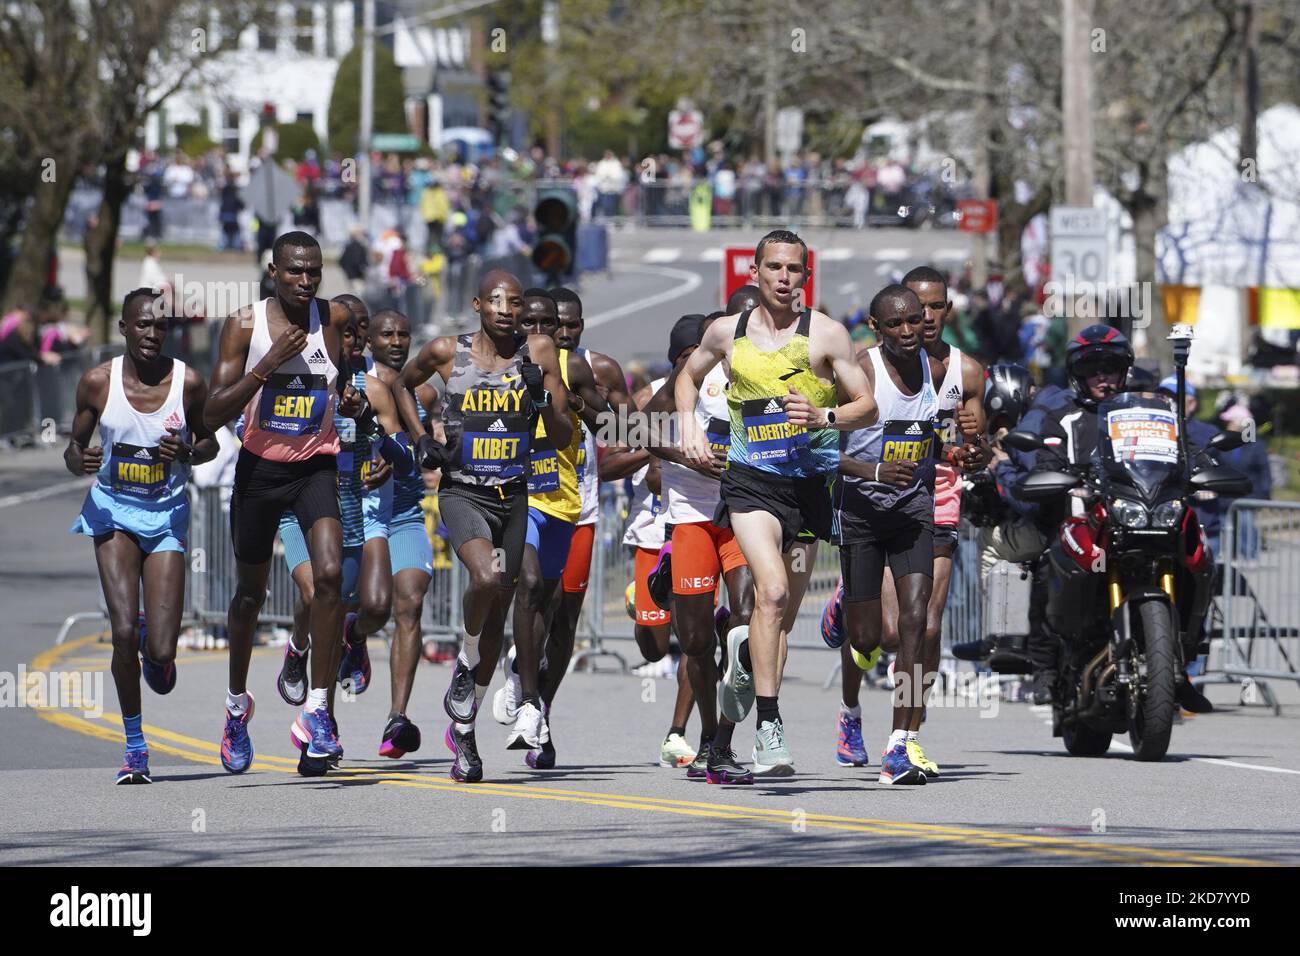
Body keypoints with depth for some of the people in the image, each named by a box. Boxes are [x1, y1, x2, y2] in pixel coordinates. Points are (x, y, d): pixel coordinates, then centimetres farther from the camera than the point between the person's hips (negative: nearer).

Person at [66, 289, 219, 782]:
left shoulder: (189, 383, -9)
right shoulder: (97, 383, -8)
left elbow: (210, 442, 6)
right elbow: (74, 447, 3)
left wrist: (187, 452, -16)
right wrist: (79, 459, -20)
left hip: (167, 513, 0)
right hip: (113, 508, 0)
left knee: (161, 652, -8)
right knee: (123, 631, -16)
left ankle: (154, 648, 33)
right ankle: (134, 747, 1)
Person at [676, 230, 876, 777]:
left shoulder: (825, 334, -1)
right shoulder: (728, 333, 6)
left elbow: (867, 407, 0)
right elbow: (688, 377, 27)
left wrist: (824, 417, -19)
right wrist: (689, 423, 9)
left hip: (809, 482, 1)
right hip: (751, 479, -1)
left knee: (785, 611, 9)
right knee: (773, 590, -22)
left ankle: (745, 655, 45)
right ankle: (769, 726, -20)